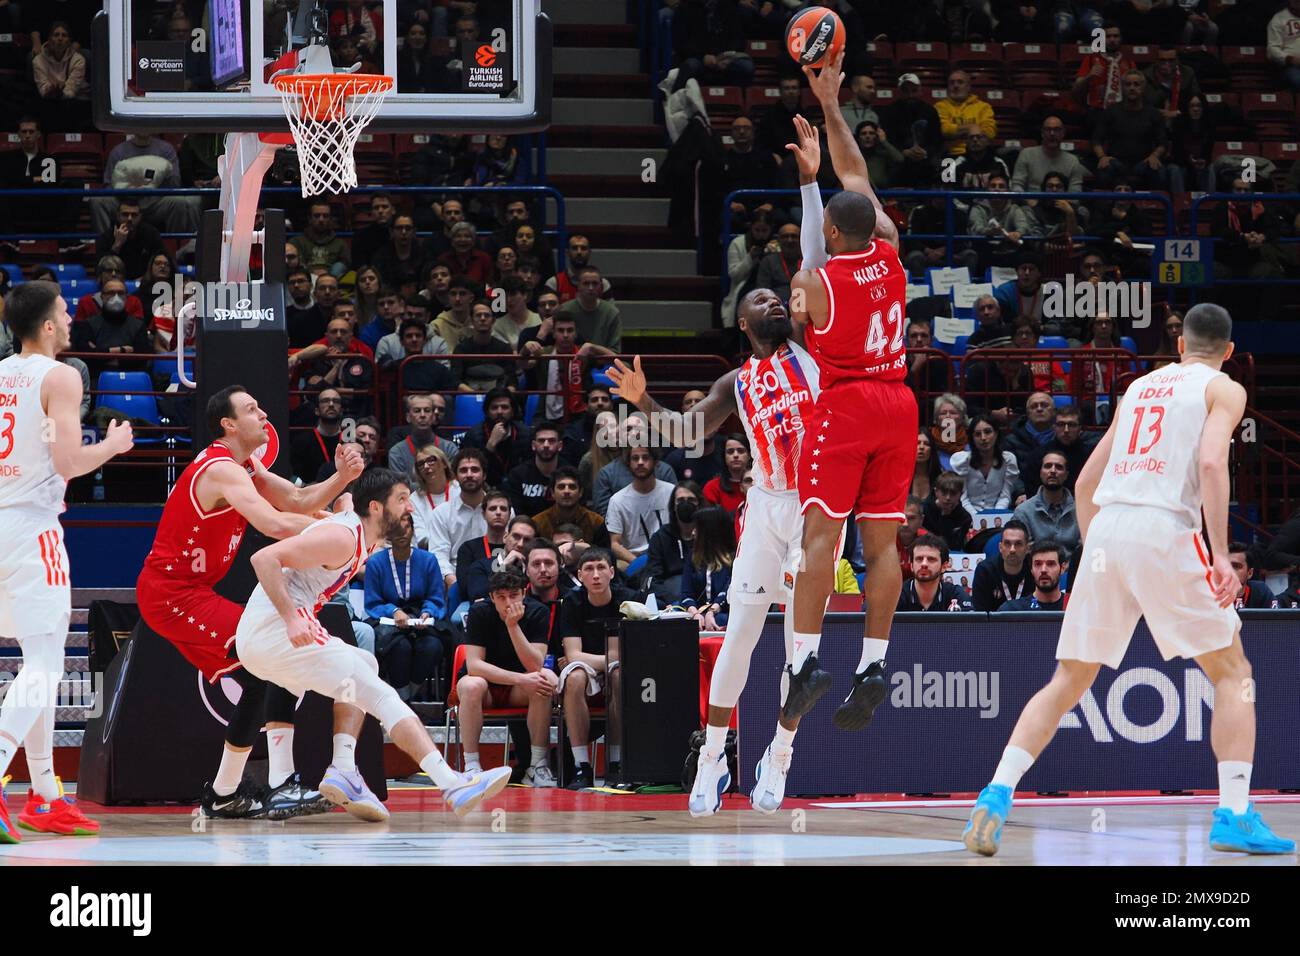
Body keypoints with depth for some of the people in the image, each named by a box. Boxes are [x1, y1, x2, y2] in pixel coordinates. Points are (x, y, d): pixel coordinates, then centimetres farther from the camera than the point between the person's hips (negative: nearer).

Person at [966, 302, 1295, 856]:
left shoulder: (1140, 387, 25)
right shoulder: (1223, 390, 8)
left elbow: (1086, 481, 26)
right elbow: (1211, 462, -12)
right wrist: (1220, 553, -16)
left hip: (1106, 526, 5)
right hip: (1165, 529, -5)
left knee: (1068, 681, 11)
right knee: (1231, 673, 7)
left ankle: (996, 797, -4)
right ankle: (1235, 817, -3)